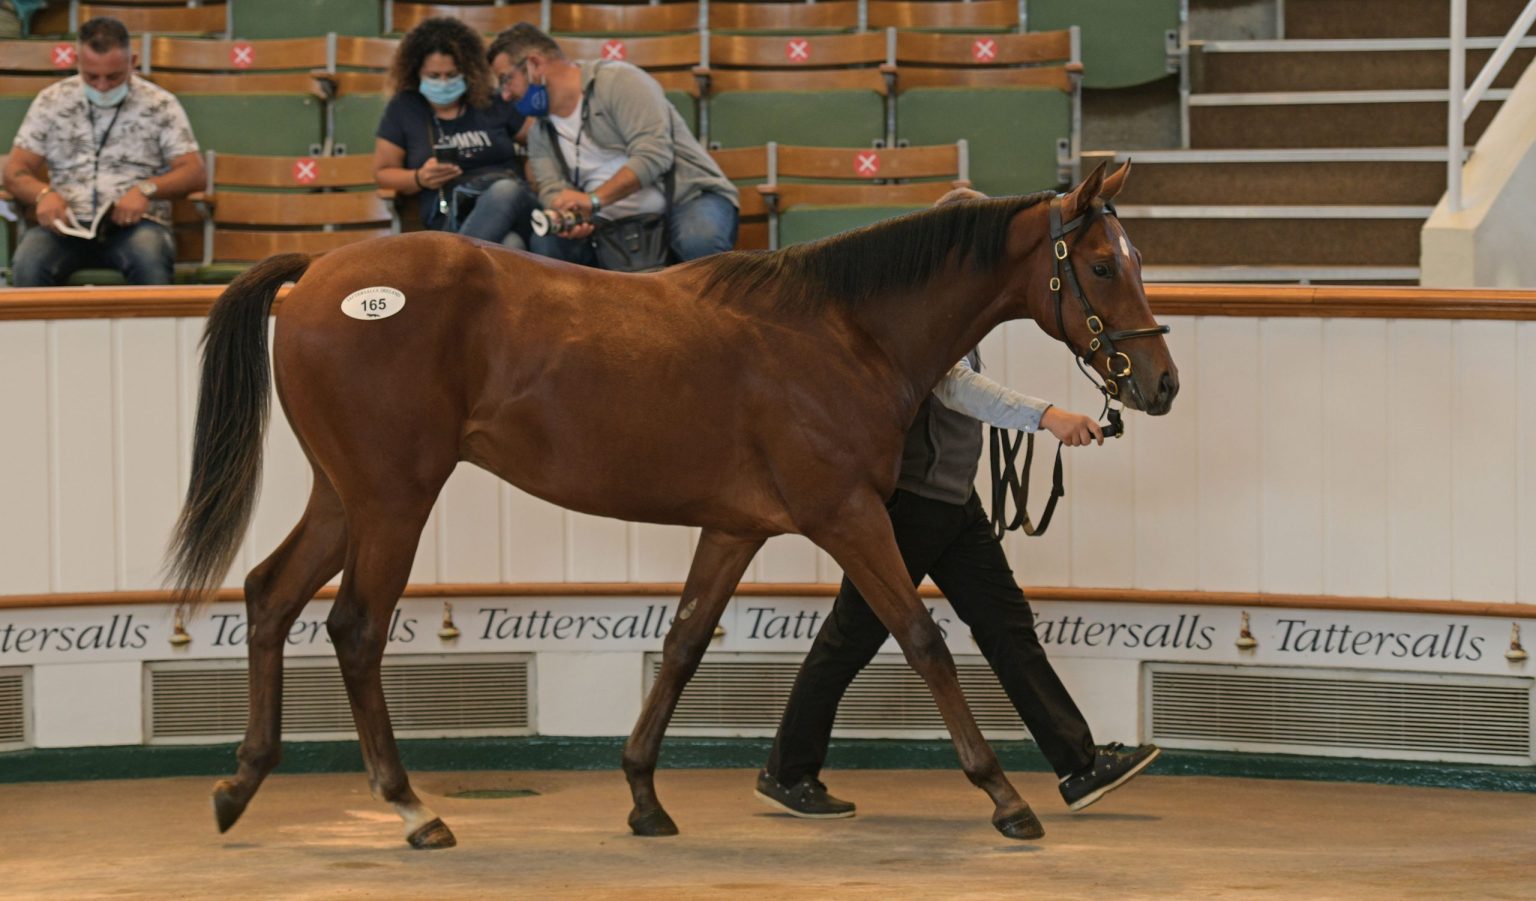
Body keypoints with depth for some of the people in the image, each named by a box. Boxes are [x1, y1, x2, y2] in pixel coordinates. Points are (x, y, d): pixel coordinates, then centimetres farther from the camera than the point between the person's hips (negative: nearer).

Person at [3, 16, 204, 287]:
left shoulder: (160, 104, 9)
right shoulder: (51, 101, 13)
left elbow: (195, 173, 4)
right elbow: (15, 172, 11)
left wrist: (146, 189, -16)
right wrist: (43, 193, -13)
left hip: (134, 224, -1)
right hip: (67, 224, 1)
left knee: (150, 259, -38)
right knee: (29, 263, -34)